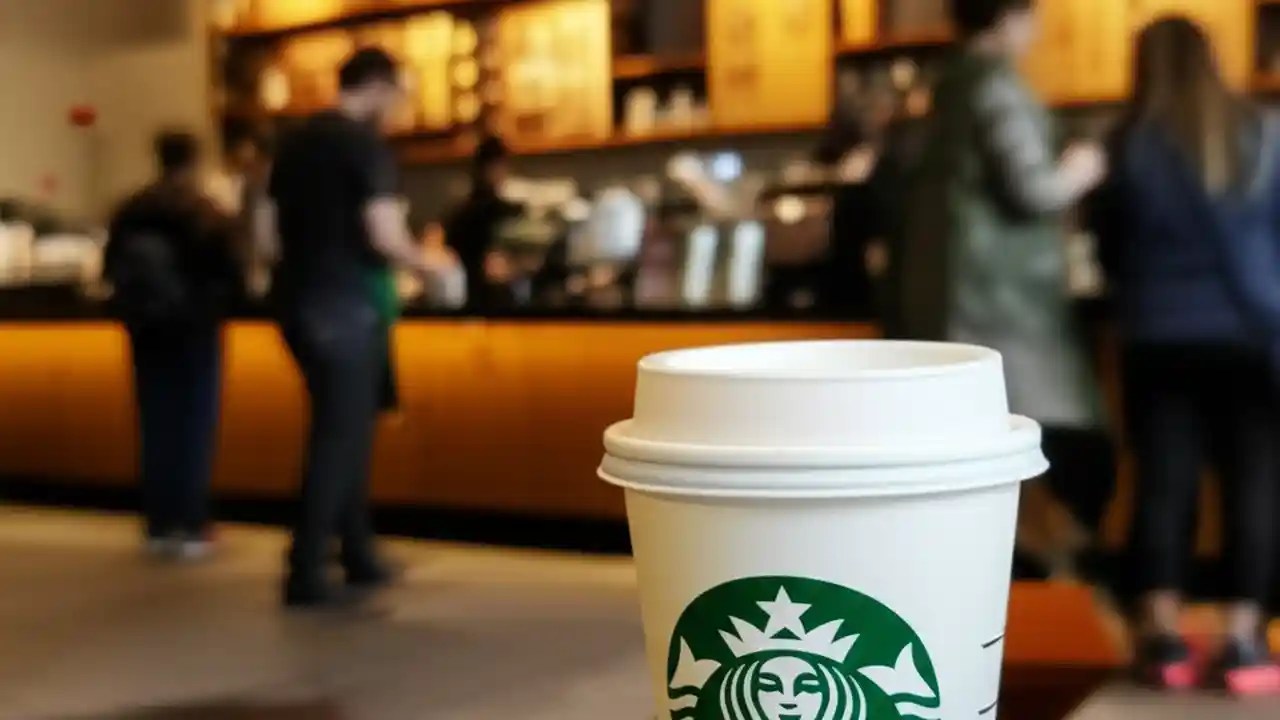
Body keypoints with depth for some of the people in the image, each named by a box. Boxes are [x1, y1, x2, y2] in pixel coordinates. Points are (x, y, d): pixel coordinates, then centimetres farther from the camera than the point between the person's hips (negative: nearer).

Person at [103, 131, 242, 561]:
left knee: (156, 426, 10)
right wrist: (221, 302, 8)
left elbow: (110, 270, 5)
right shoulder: (210, 215, -12)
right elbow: (229, 275, -12)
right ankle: (190, 527, 2)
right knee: (195, 425, 2)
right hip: (196, 327, -4)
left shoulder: (129, 213, 2)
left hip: (147, 329, 4)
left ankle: (159, 526, 13)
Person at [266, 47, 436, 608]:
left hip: (298, 298, 8)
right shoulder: (365, 142, -11)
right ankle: (306, 572, 0)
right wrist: (421, 264, -1)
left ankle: (358, 555, 24)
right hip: (346, 303, -8)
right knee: (340, 434, -2)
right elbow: (384, 237, -18)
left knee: (342, 426, 16)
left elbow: (279, 227, 18)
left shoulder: (296, 142, 13)